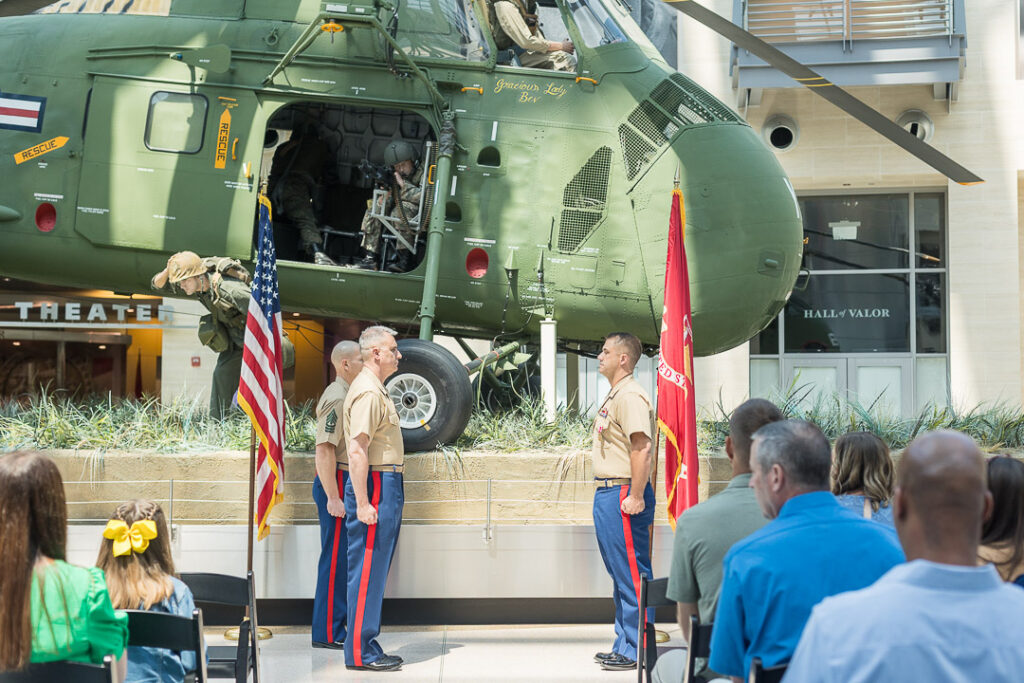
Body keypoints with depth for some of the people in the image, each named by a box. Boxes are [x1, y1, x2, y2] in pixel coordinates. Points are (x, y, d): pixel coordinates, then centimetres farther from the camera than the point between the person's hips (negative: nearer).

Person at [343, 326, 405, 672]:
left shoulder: (376, 389, 19)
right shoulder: (367, 391, -15)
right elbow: (357, 451, -23)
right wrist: (363, 503, -26)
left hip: (387, 484, 11)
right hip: (374, 485, -11)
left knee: (376, 569, 12)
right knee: (367, 570, -7)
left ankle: (367, 646, 18)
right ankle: (360, 653, -3)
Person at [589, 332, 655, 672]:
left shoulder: (630, 395, -14)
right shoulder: (614, 395, 19)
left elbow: (642, 447, -23)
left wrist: (635, 497, -25)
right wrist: (606, 495, 19)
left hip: (623, 495, -11)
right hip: (607, 494, 11)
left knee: (632, 575, -5)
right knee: (620, 576, 15)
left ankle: (636, 651, -1)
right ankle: (624, 645, 23)